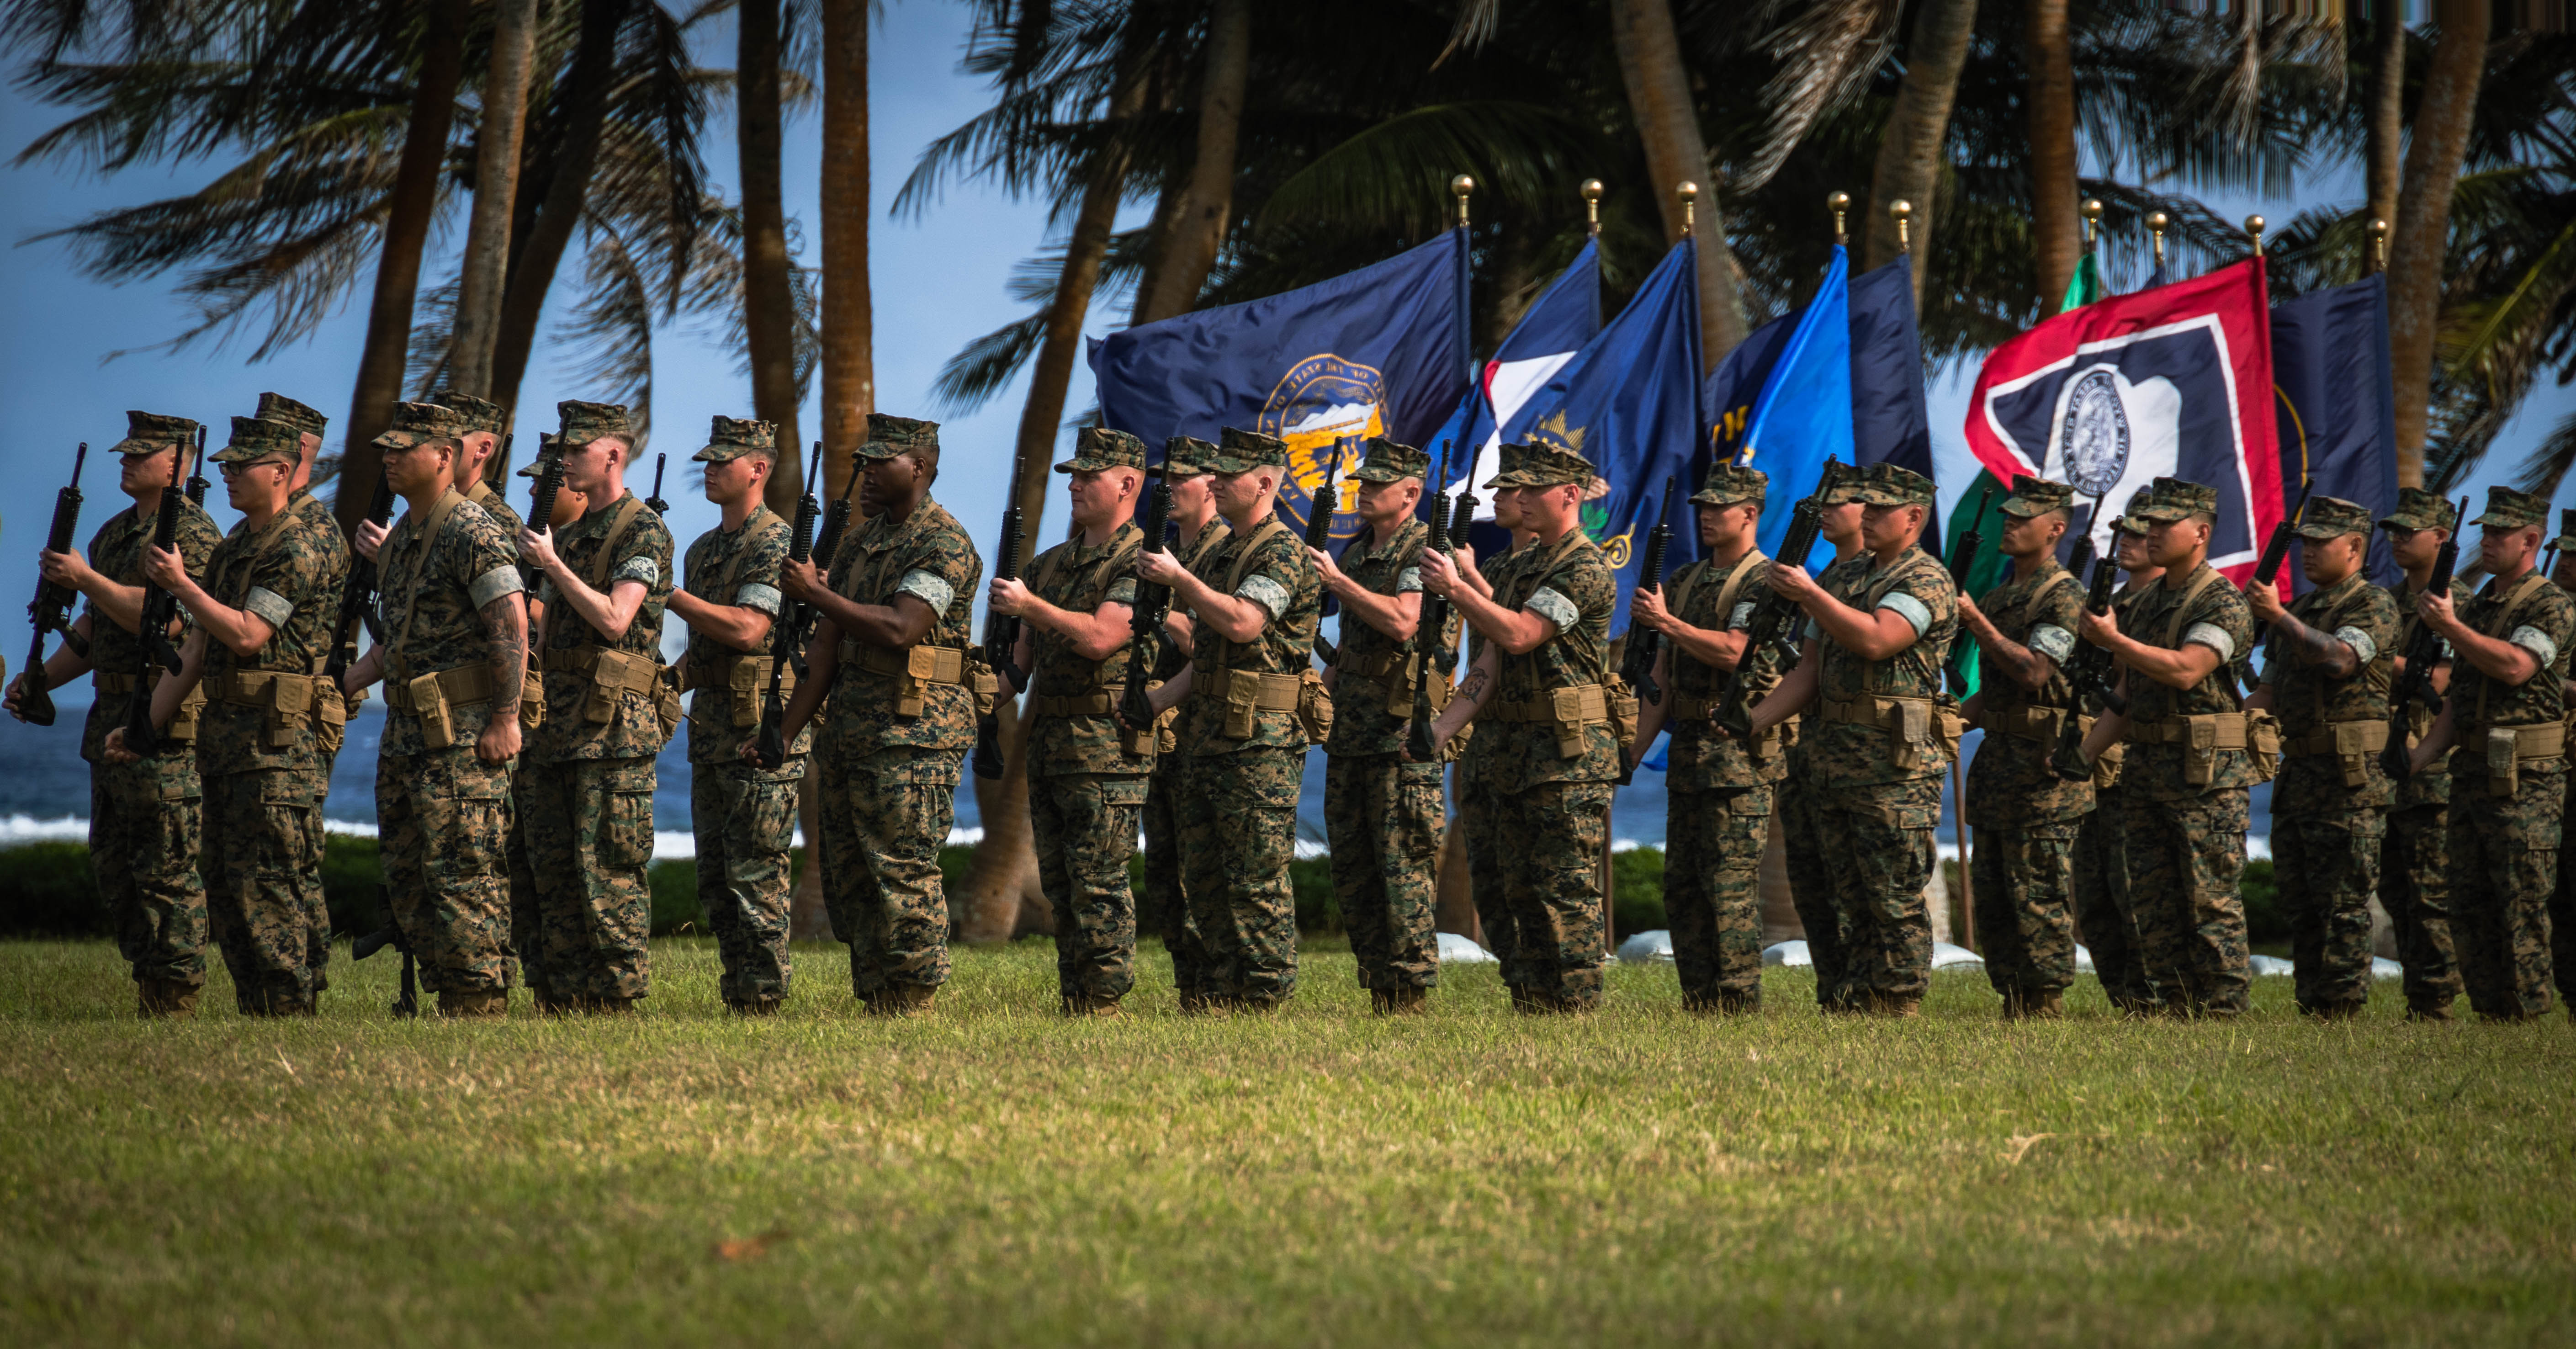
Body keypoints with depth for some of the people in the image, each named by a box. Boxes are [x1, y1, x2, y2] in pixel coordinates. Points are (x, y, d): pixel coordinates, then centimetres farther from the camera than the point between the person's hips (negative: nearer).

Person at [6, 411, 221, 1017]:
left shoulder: (193, 535, -11)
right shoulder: (114, 533, 18)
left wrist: (86, 578, -21)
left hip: (167, 719, -10)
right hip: (114, 717, 10)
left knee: (168, 870, -7)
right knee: (113, 865, 11)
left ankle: (172, 1005, -5)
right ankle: (148, 992, 16)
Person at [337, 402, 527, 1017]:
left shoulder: (472, 534, -13)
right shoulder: (400, 538, 17)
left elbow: (512, 626, -19)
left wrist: (506, 719, -22)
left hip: (464, 737, -10)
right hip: (407, 730, 10)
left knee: (462, 874, -9)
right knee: (406, 876, 10)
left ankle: (480, 1005, -6)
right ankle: (444, 992, 16)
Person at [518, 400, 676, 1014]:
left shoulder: (644, 532, -6)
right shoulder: (569, 533, 19)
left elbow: (614, 619, -17)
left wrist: (552, 565, -12)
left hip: (613, 725, -8)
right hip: (556, 721, 8)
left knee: (609, 871, -8)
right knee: (554, 871, 6)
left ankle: (620, 993, -5)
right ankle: (567, 994, 10)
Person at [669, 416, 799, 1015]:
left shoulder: (774, 543, -10)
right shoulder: (704, 549, 18)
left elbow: (747, 629, -22)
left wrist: (668, 594, -18)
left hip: (762, 726, -9)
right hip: (710, 728, 9)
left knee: (755, 875, -8)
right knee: (715, 877, 9)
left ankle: (763, 1000, -5)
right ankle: (736, 996, 14)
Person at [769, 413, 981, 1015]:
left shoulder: (944, 544, -9)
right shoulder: (858, 543, 17)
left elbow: (898, 630, -21)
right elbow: (828, 648, 16)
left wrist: (816, 593, -16)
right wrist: (785, 732, 9)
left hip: (913, 737, -9)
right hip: (849, 734, 9)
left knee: (903, 875, -9)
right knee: (848, 880, 8)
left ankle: (913, 1007, -6)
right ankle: (874, 1007, 13)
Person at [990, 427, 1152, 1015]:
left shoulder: (1141, 563, -8)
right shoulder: (1051, 564, 18)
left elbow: (1100, 637, -22)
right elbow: (1023, 657, 23)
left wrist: (1029, 605, -20)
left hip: (1106, 749, -8)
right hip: (1047, 742, 8)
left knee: (1098, 885, -8)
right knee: (1059, 887, 9)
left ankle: (1102, 1007, -5)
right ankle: (1070, 1006, 13)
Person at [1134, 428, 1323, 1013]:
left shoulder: (1283, 553, -10)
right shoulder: (1219, 555, 19)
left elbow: (1242, 623, -26)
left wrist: (1179, 578, -18)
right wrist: (1153, 702, 13)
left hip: (1261, 744, -10)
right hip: (1208, 738, 10)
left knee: (1257, 879, -7)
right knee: (1203, 877, 10)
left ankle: (1264, 999, -3)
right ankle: (1224, 993, 15)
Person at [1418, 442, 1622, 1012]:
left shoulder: (1585, 569, -11)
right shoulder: (1525, 568, 18)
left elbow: (1518, 635, -21)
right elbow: (1492, 661, 13)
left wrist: (1454, 588, -18)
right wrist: (1443, 727, 3)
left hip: (1570, 757, -9)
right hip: (1517, 753, 9)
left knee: (1568, 891, -9)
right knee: (1523, 891, 10)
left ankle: (1576, 1010, -8)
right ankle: (1532, 1006, 13)